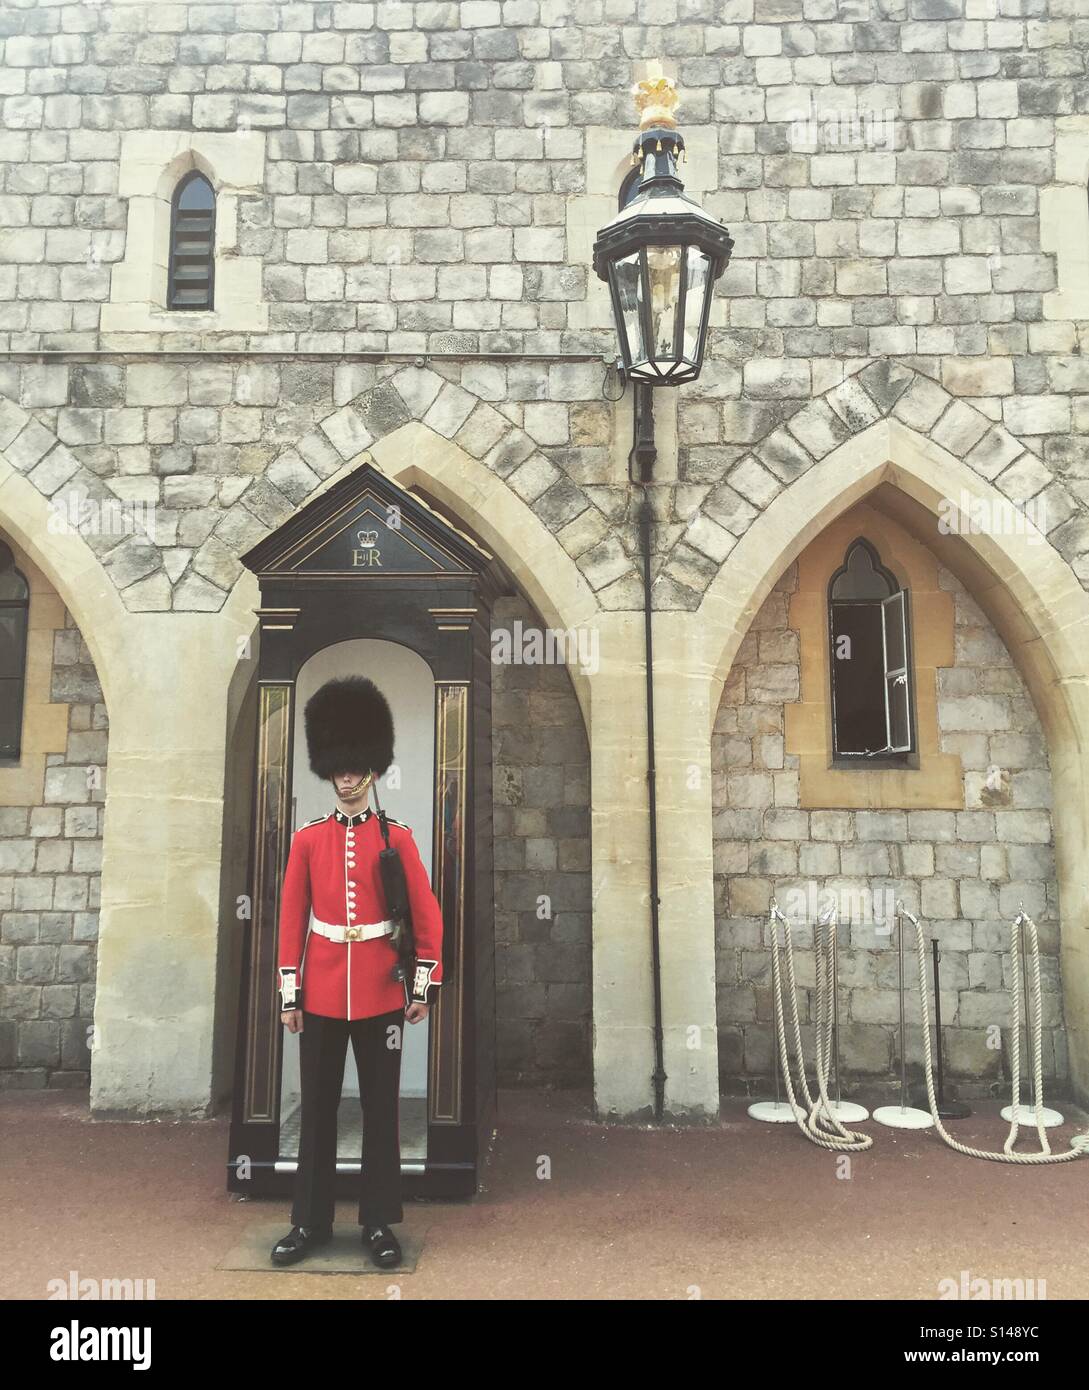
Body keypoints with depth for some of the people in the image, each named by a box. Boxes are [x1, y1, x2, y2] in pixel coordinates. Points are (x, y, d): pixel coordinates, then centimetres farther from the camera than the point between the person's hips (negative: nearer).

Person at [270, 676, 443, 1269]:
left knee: (381, 1108, 7)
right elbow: (291, 919, 4)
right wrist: (289, 993, 1)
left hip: (380, 991, -1)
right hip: (321, 992, 1)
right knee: (317, 1108, 11)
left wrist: (423, 985, -3)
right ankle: (310, 1221, 25)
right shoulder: (307, 839, 3)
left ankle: (379, 1223, 21)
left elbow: (427, 914, 1)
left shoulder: (397, 838, -1)